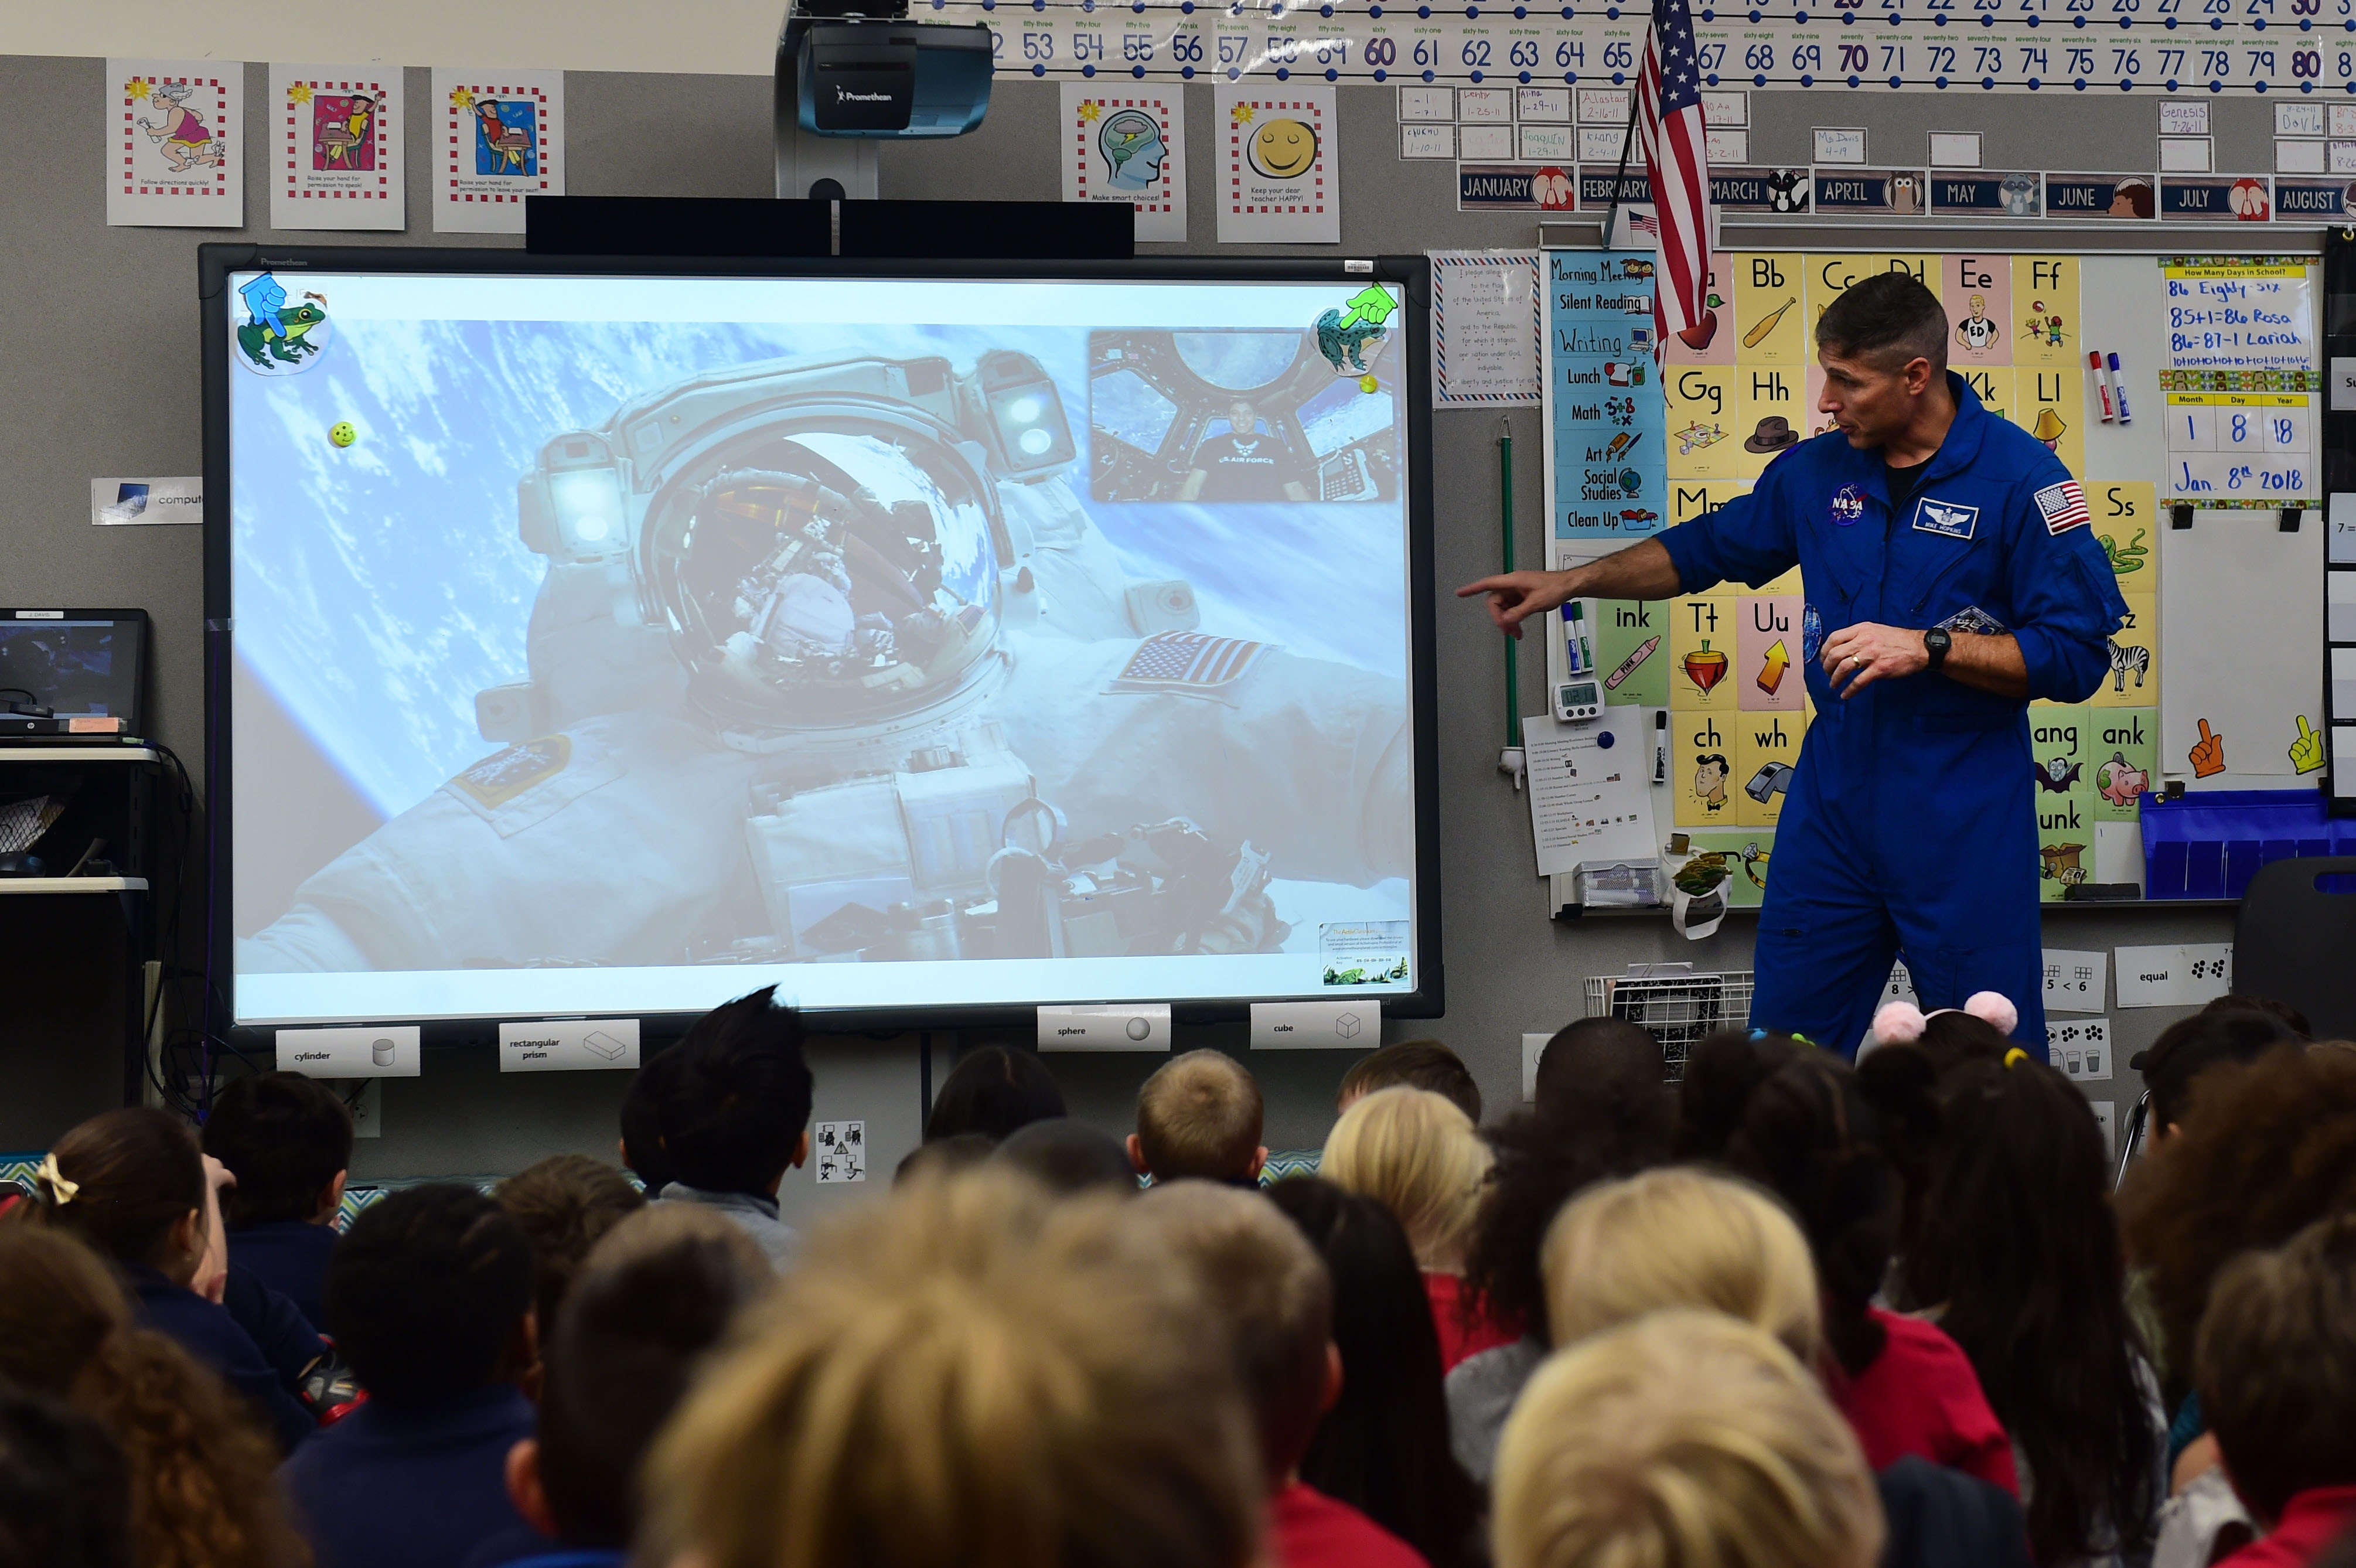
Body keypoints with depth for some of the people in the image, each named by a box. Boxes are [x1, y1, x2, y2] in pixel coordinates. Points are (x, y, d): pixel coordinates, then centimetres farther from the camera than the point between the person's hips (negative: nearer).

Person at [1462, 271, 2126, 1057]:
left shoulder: (2021, 477, -10)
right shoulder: (1818, 471, 8)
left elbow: (2078, 654, -12)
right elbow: (1708, 547, 24)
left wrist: (1927, 647, -19)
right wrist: (1572, 581, 18)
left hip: (1964, 815, -5)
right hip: (1834, 800, 5)